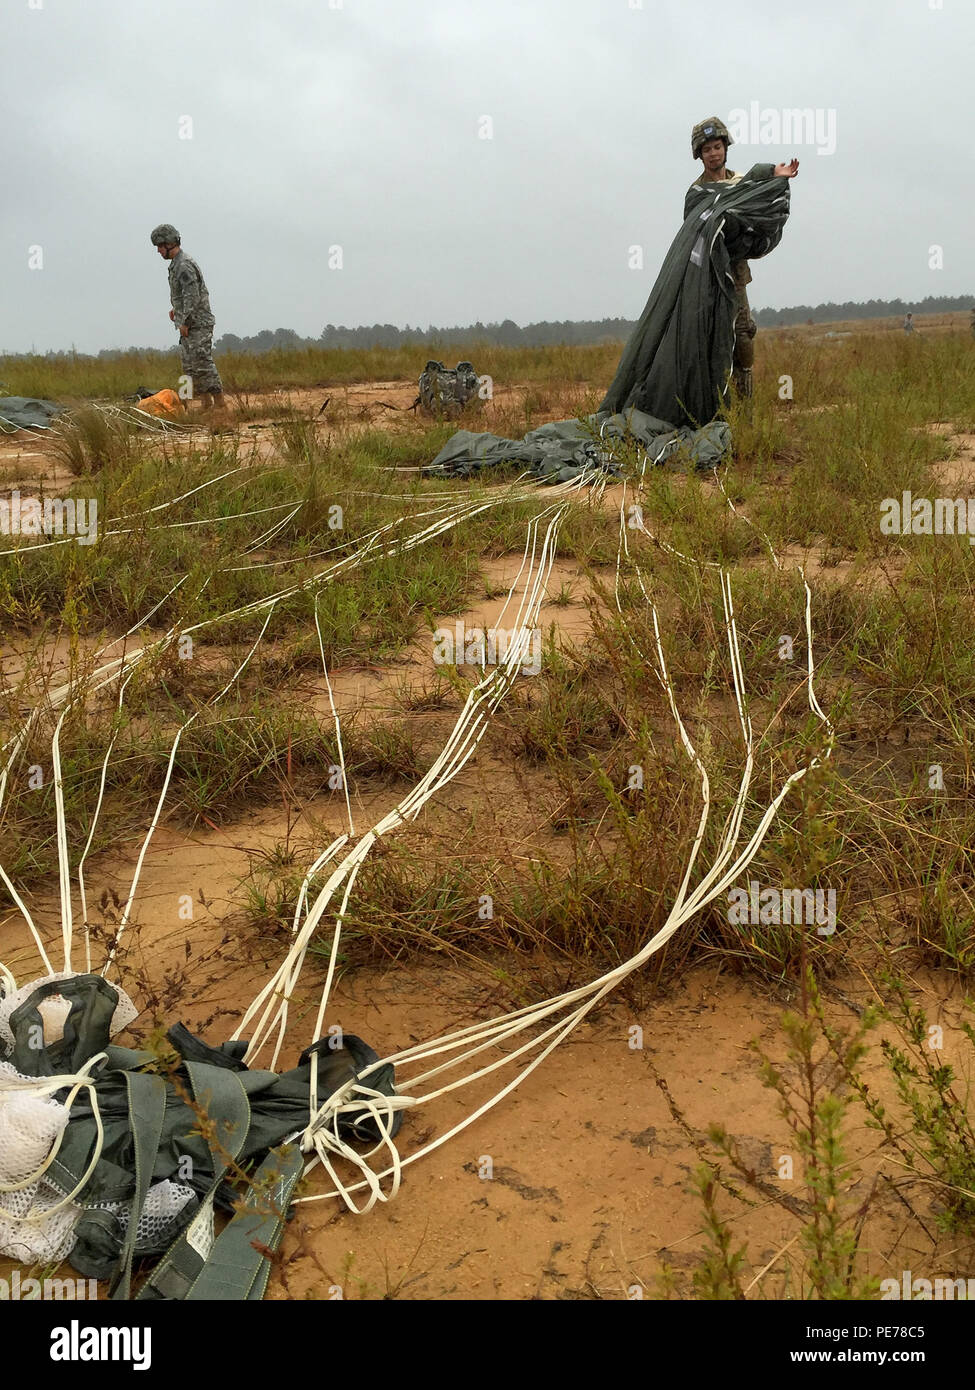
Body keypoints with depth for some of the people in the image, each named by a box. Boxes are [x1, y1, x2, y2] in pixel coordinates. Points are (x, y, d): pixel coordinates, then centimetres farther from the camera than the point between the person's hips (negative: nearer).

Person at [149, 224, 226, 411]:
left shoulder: (184, 265, -17)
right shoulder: (176, 264, 15)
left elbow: (193, 296, -22)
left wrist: (184, 322, -20)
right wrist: (176, 308, 20)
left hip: (197, 323, -10)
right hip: (189, 324, 10)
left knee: (202, 363, -10)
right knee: (190, 364, 10)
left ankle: (220, 403, -6)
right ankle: (205, 403, 13)